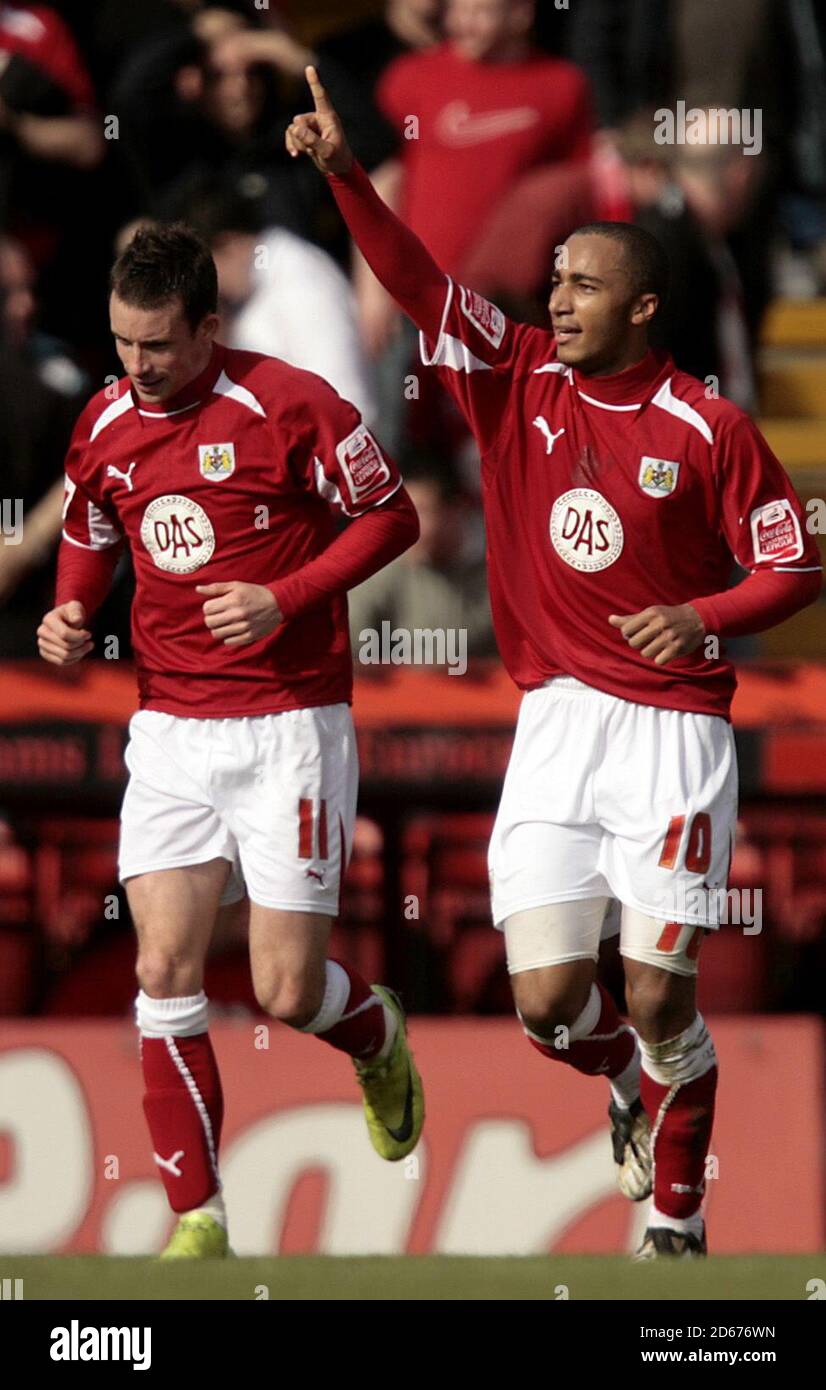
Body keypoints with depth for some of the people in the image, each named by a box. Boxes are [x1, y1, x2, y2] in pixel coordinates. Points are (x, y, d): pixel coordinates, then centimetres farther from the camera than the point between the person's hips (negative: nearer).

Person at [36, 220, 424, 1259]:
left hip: (290, 724, -4)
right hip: (170, 731, 4)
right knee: (166, 969, -8)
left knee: (286, 991, -5)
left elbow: (389, 516, -4)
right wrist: (71, 610, 2)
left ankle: (376, 1037, 32)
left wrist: (286, 599, -16)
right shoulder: (104, 425, 5)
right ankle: (196, 1216, -2)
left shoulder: (287, 404, -11)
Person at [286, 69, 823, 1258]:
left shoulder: (707, 430, -6)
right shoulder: (518, 378, 4)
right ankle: (631, 1086, 31)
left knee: (659, 1000, -3)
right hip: (554, 724, 3)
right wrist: (342, 172, -16)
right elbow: (417, 280, -4)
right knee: (548, 1002, -4)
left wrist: (704, 616, -19)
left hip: (671, 733, -3)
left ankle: (675, 1214, 16)